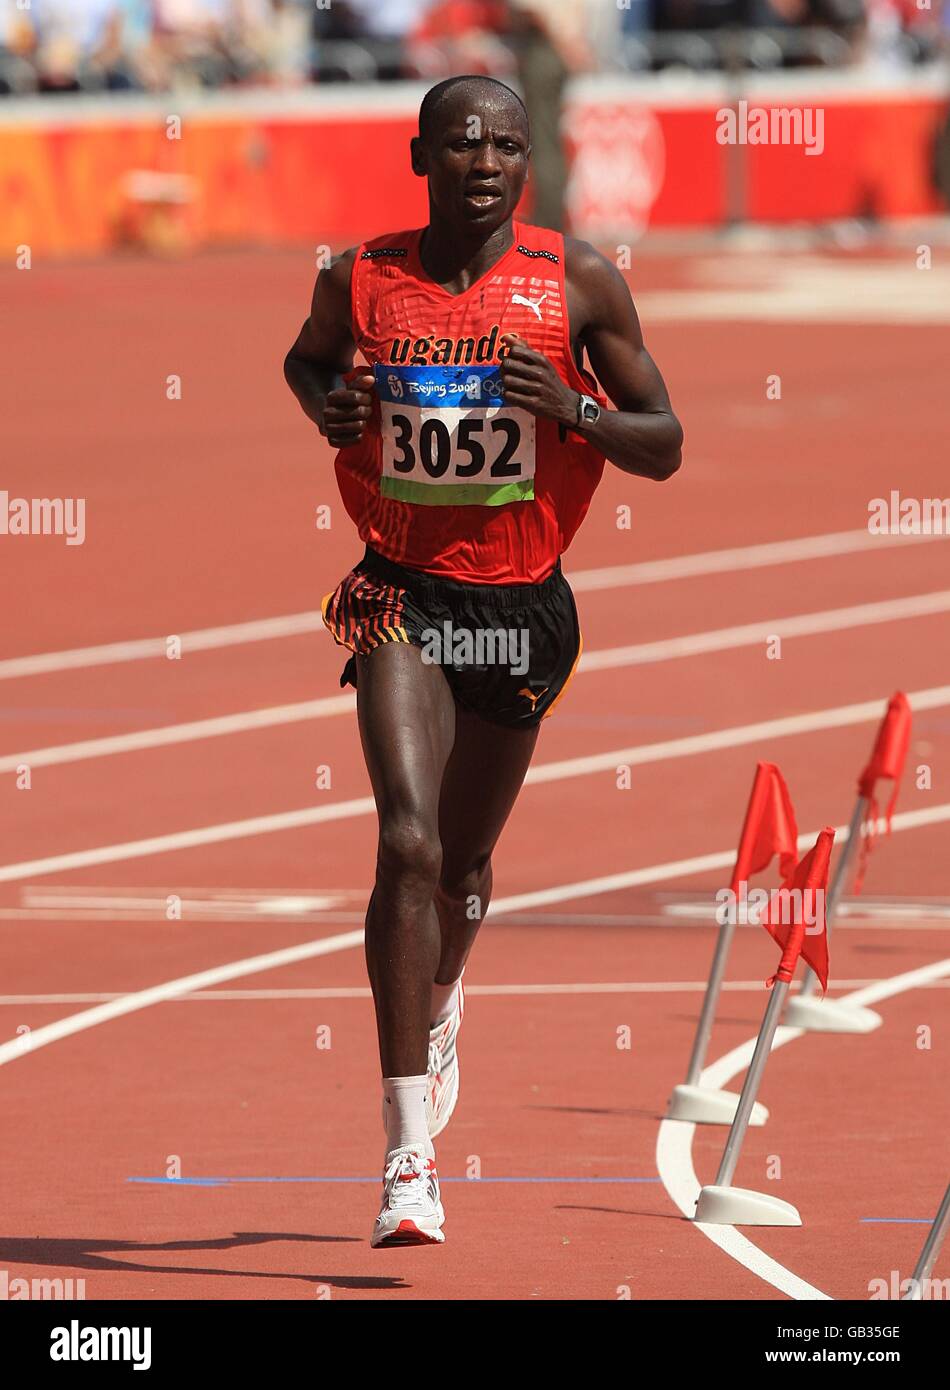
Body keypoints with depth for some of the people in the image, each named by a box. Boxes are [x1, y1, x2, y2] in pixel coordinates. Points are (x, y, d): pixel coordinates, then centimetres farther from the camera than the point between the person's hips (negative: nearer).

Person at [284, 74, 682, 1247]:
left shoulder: (578, 283, -5)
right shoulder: (360, 280, -3)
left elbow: (663, 446, 0)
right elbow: (306, 358, 20)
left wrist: (572, 408, -20)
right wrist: (326, 405, -4)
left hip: (523, 603, 2)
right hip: (403, 591, -2)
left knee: (463, 860, 17)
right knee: (409, 844, -19)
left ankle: (438, 1003, 54)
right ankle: (410, 1154, -21)